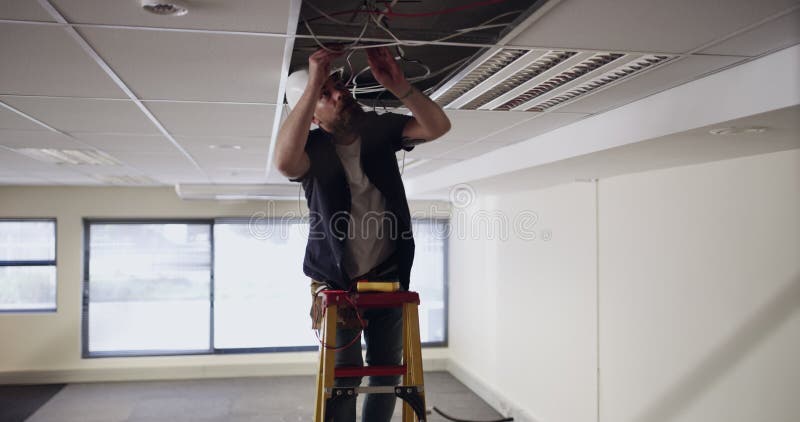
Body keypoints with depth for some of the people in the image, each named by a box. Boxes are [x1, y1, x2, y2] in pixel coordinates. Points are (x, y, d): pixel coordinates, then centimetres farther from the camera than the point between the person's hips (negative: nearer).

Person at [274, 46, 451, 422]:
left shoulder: (379, 128, -4)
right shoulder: (312, 148, -16)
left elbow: (438, 126, -17)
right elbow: (284, 162, -41)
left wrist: (397, 85, -32)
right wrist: (312, 86, -41)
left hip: (387, 276, 4)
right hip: (336, 282, -3)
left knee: (388, 369, 12)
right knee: (343, 373, -5)